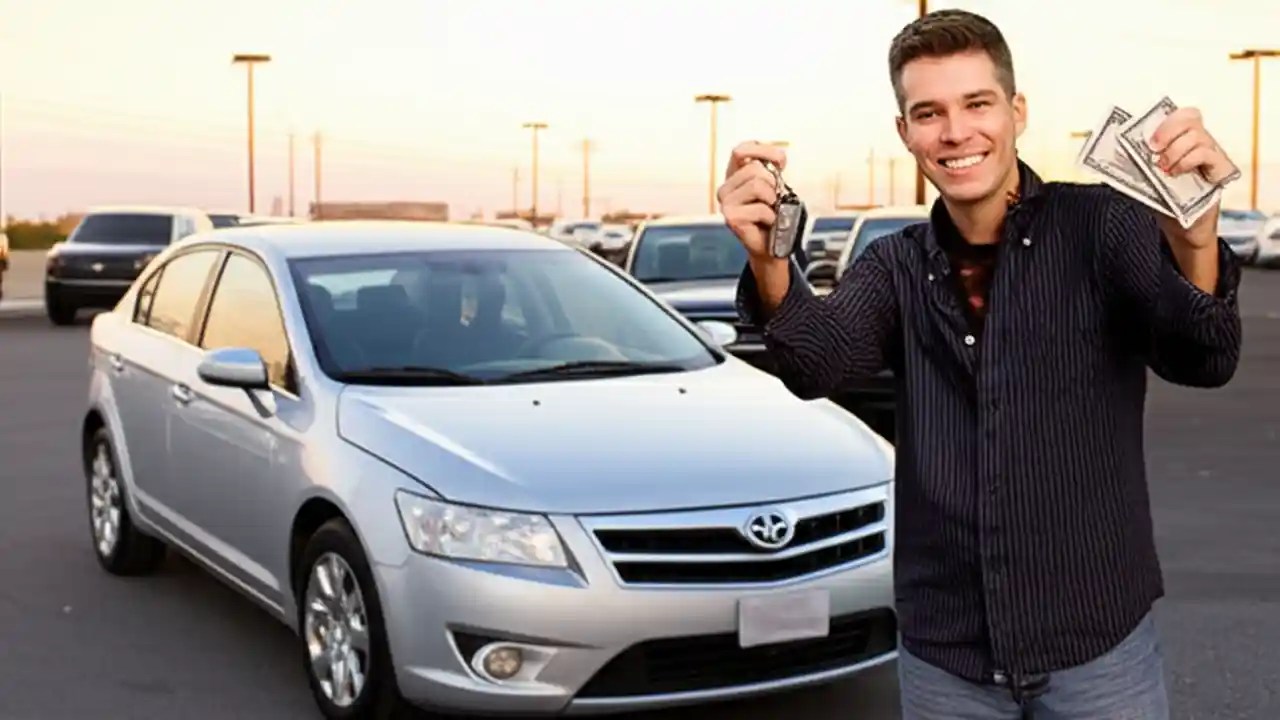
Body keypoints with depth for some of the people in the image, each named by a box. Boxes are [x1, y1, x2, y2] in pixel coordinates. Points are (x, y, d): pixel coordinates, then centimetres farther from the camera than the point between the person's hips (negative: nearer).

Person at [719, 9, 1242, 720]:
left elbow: (1203, 361, -22)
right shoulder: (896, 265, 2)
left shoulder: (1100, 224, -7)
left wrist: (1194, 242, -42)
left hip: (1099, 641, -2)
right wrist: (769, 262, -37)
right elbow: (817, 363, -16)